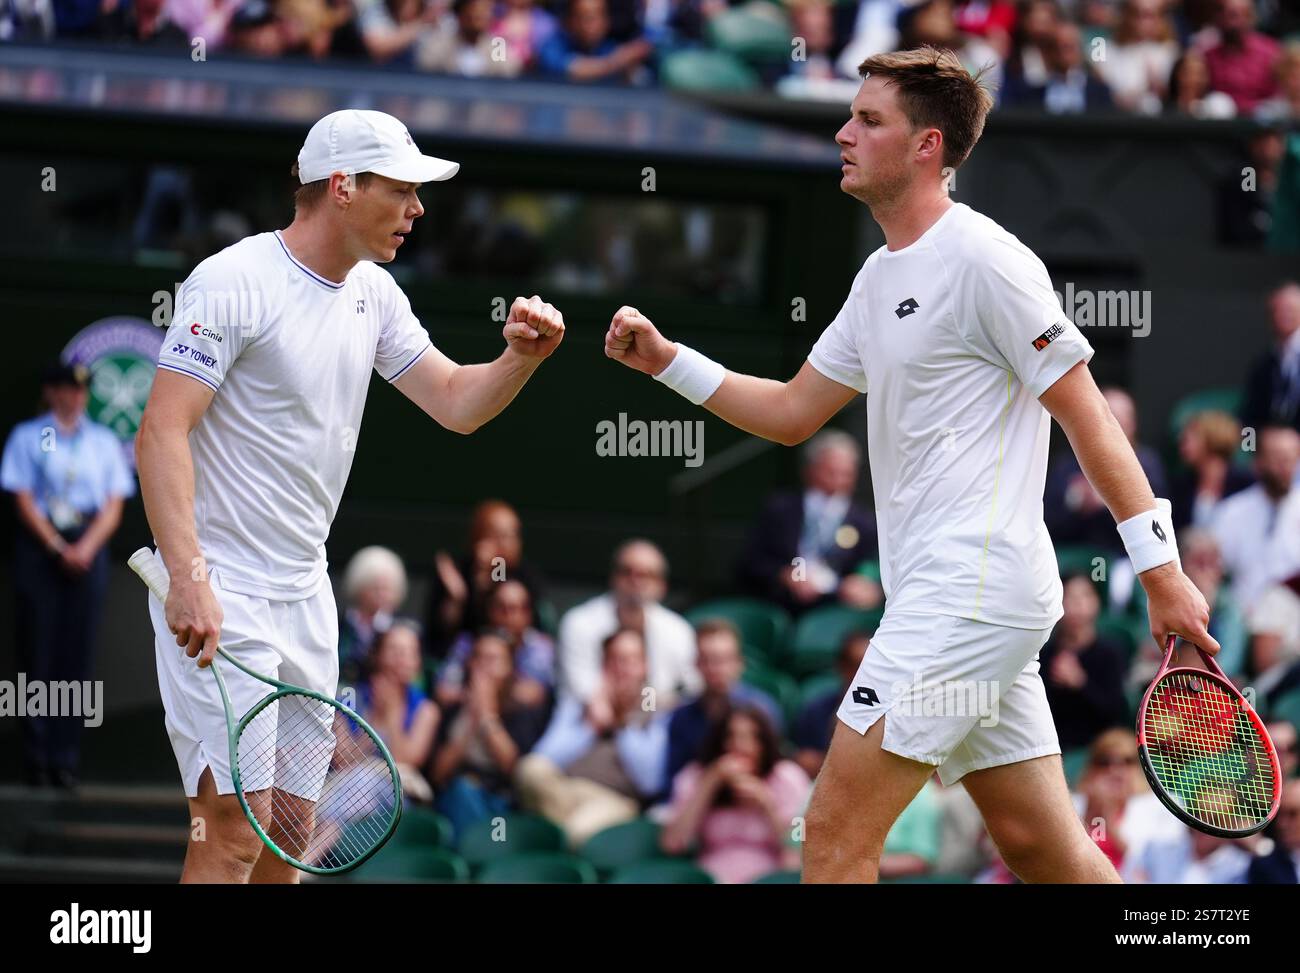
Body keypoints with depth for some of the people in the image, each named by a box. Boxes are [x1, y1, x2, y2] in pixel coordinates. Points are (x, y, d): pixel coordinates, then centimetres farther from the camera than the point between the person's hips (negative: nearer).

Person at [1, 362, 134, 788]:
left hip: (88, 548, 3)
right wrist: (58, 548, -12)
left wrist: (86, 547, -10)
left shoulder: (103, 442, 11)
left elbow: (113, 507, 6)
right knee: (37, 652, -4)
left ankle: (65, 760, 1)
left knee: (78, 653, -1)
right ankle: (36, 757, -1)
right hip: (39, 546, -2)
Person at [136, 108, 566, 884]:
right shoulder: (235, 282, -14)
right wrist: (189, 578, -29)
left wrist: (522, 357, -6)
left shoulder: (373, 293, 11)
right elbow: (161, 433, -20)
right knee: (236, 828, -14)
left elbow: (455, 403, 16)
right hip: (220, 598, -8)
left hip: (304, 590, 8)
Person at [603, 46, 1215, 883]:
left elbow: (1090, 419, -11)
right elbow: (792, 413, 24)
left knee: (836, 836, -10)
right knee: (1044, 849, 9)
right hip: (939, 596, 9)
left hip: (970, 589, -9)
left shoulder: (984, 259, -10)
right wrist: (668, 361, 12)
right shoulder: (881, 278, 18)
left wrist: (1163, 572, -13)